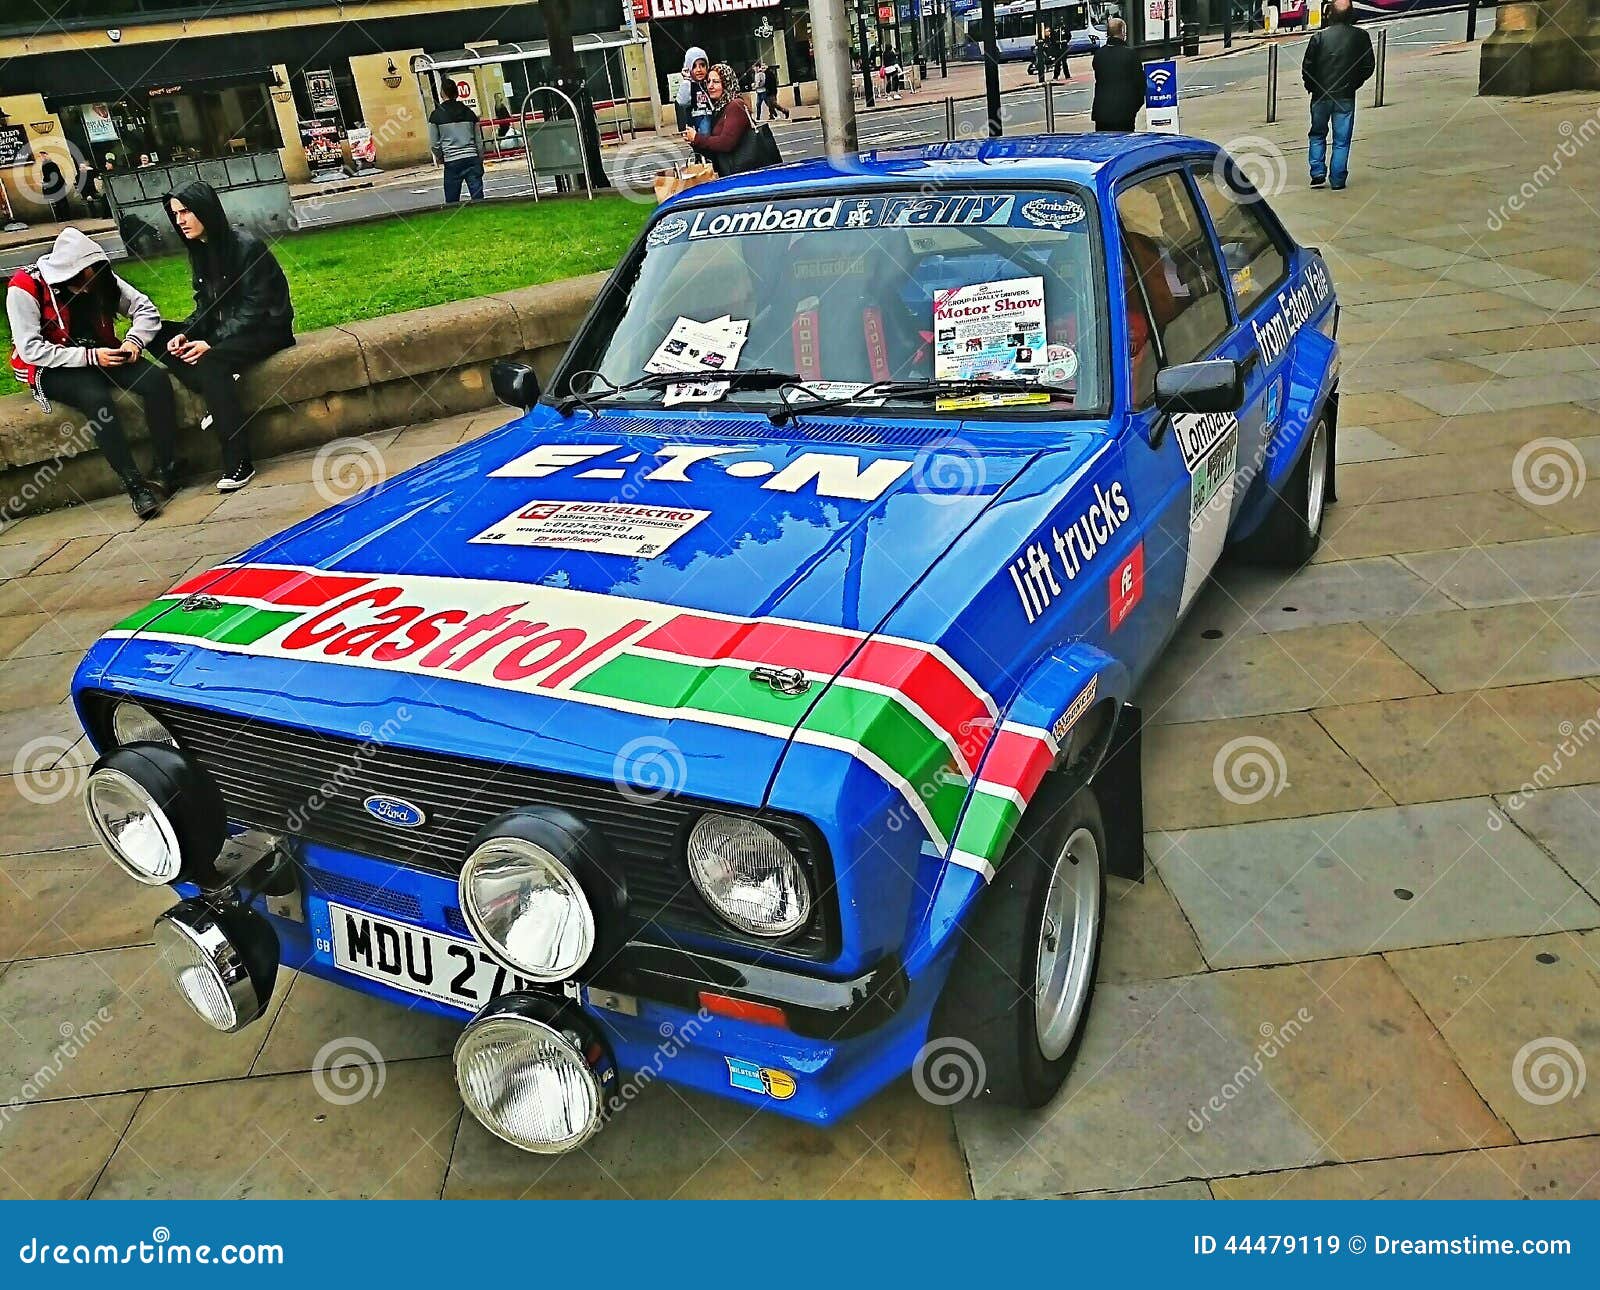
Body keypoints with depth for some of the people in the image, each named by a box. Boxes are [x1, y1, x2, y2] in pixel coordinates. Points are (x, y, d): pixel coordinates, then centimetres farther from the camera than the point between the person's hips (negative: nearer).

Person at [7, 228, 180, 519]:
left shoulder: (101, 279, -4)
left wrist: (134, 340, -19)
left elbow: (146, 309, 2)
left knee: (157, 380, -23)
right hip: (50, 369, -5)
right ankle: (134, 484, -31)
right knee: (97, 398, -36)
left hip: (100, 356, 5)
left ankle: (167, 470, -18)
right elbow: (30, 350, -20)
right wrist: (90, 356, -26)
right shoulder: (25, 287, -17)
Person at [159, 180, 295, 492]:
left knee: (210, 362, -32)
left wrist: (211, 343, -25)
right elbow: (205, 306, 10)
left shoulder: (246, 245, -17)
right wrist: (184, 334, -10)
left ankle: (239, 465, -30)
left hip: (267, 329, -8)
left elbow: (254, 310, -20)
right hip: (227, 328, 8)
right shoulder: (199, 250, 7)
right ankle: (216, 396, -18)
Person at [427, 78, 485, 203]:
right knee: (478, 199, 1)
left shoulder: (436, 115, -2)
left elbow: (434, 144, 0)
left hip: (452, 162, -2)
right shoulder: (469, 113, 7)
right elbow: (479, 141, 10)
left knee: (452, 203, 5)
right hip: (472, 159, 2)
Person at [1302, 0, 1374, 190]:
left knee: (1317, 135, 18)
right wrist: (1354, 84, 17)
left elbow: (1307, 67, -7)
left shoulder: (1319, 37, -8)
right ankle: (1337, 180, 6)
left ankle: (1318, 174, 9)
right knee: (1341, 140, 7)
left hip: (1321, 95, 0)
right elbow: (1368, 67, 2)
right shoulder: (1361, 37, -3)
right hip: (1346, 97, 0)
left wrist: (1311, 87, 10)